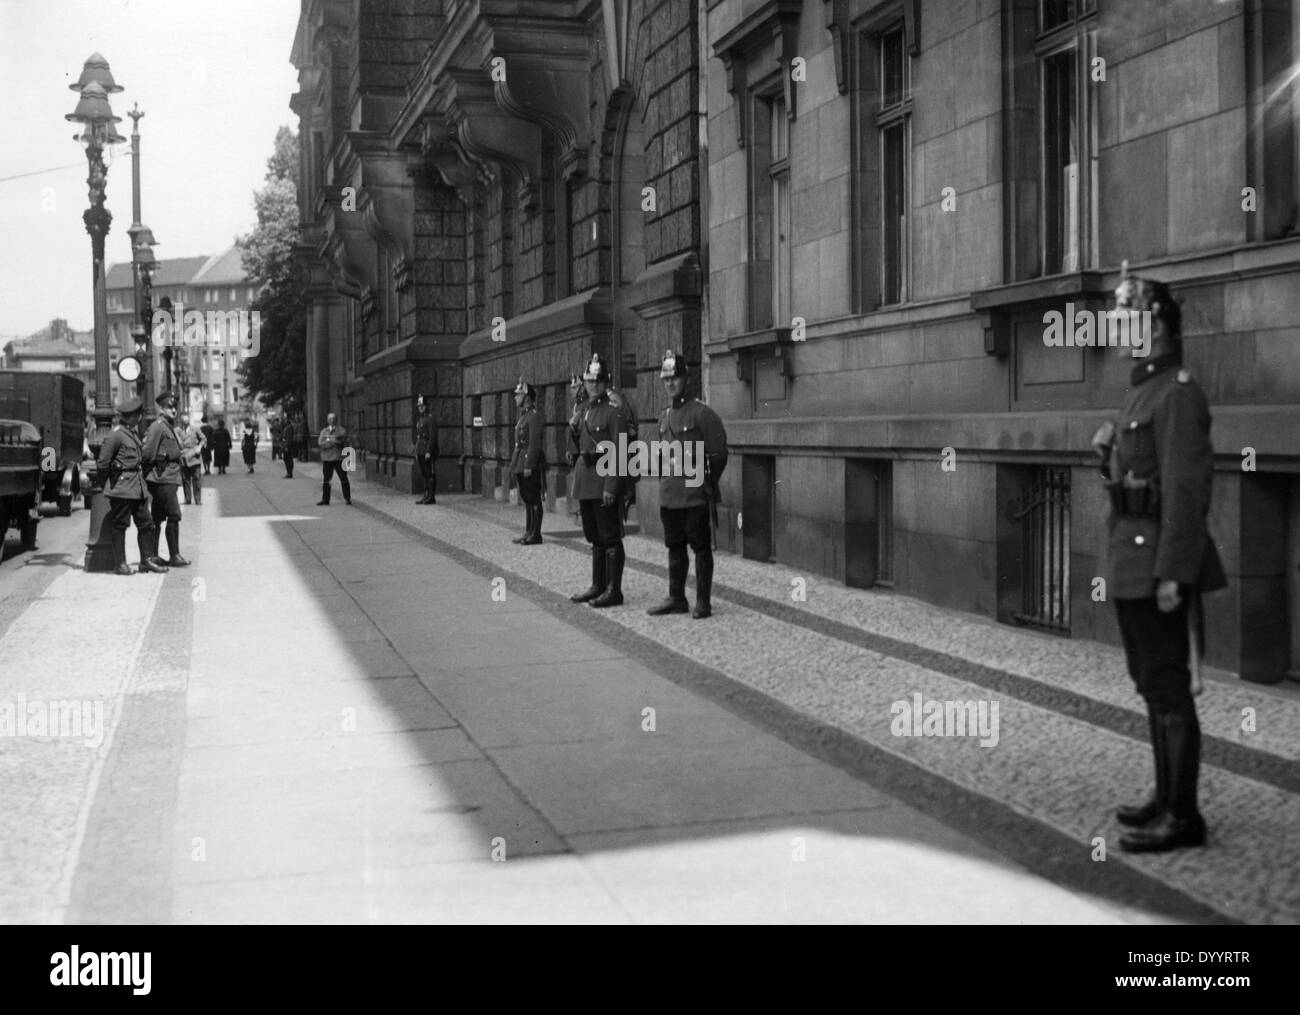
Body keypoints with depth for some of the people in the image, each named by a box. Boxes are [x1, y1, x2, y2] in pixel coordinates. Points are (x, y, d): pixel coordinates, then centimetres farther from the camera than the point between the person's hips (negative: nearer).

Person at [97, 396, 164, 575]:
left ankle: (147, 559, 15)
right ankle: (120, 564, 6)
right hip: (122, 487, -9)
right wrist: (106, 484, 0)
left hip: (137, 485, 9)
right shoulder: (116, 434, -14)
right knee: (120, 525, 0)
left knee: (145, 523, 8)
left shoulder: (134, 431, 13)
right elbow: (103, 463, -10)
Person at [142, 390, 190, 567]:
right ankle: (174, 556, -9)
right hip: (162, 479, -10)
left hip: (169, 479, 10)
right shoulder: (157, 426, -11)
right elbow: (148, 453, -16)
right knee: (174, 515, -11)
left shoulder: (170, 428, 20)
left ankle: (153, 556, 16)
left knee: (158, 518, 12)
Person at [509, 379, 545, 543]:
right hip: (521, 462, 10)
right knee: (526, 499, 12)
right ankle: (528, 533, 18)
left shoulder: (534, 416, -13)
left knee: (533, 500, -4)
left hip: (530, 463, -10)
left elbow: (535, 443, -19)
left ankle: (535, 535, -1)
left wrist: (529, 466, -22)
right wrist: (515, 465, 18)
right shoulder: (524, 415, 16)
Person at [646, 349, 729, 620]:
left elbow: (719, 454, -8)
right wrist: (664, 483, 14)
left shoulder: (702, 413, -9)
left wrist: (707, 484, -3)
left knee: (701, 548, 0)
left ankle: (703, 602, 5)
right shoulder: (665, 417, 13)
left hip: (695, 493, -7)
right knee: (674, 547, 13)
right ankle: (676, 598, 21)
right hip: (669, 493, 7)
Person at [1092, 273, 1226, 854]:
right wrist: (1110, 447, 8)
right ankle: (1168, 797, 28)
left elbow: (1188, 487, -21)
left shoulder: (1178, 393, -15)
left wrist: (1172, 573, -24)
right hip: (1133, 561, 10)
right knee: (1151, 683, 17)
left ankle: (1183, 817, 2)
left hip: (1158, 559, -10)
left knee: (1168, 687, -5)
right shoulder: (1144, 390, 15)